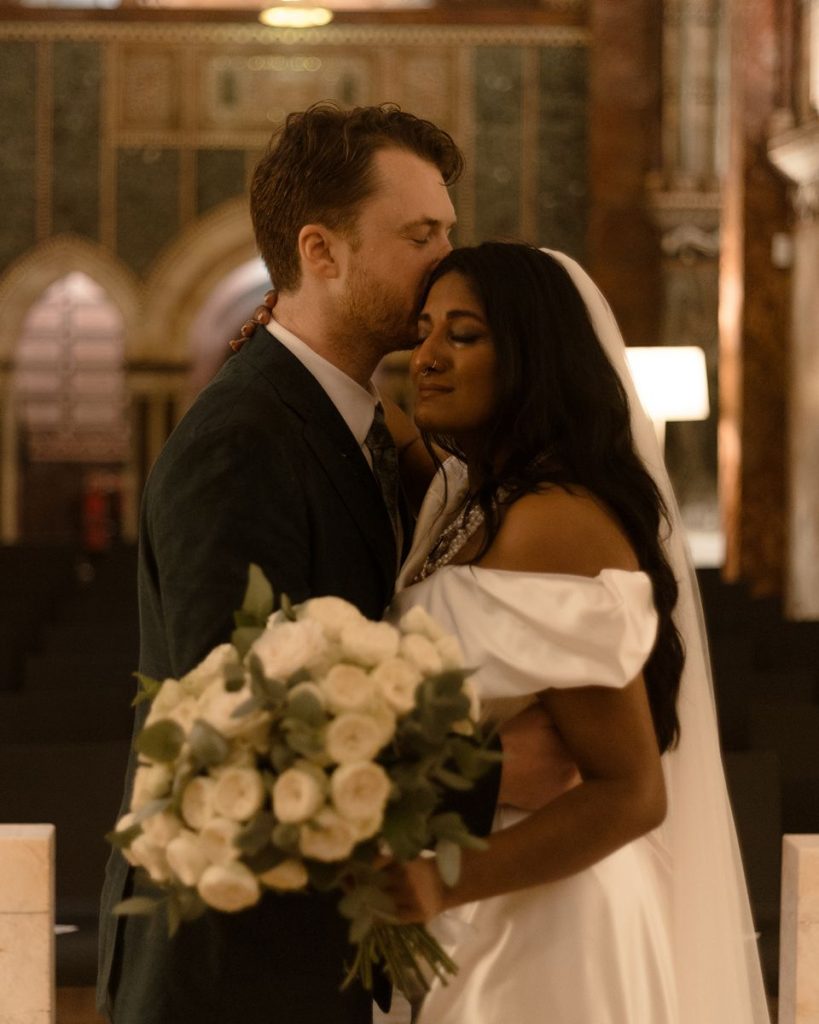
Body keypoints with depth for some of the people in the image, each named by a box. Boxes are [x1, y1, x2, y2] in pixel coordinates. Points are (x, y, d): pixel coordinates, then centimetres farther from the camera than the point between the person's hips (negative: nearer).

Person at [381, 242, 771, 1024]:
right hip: (480, 932, 8)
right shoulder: (474, 506, 8)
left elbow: (631, 792, -21)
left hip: (544, 936, -8)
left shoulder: (554, 524, -19)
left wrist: (445, 884, -30)